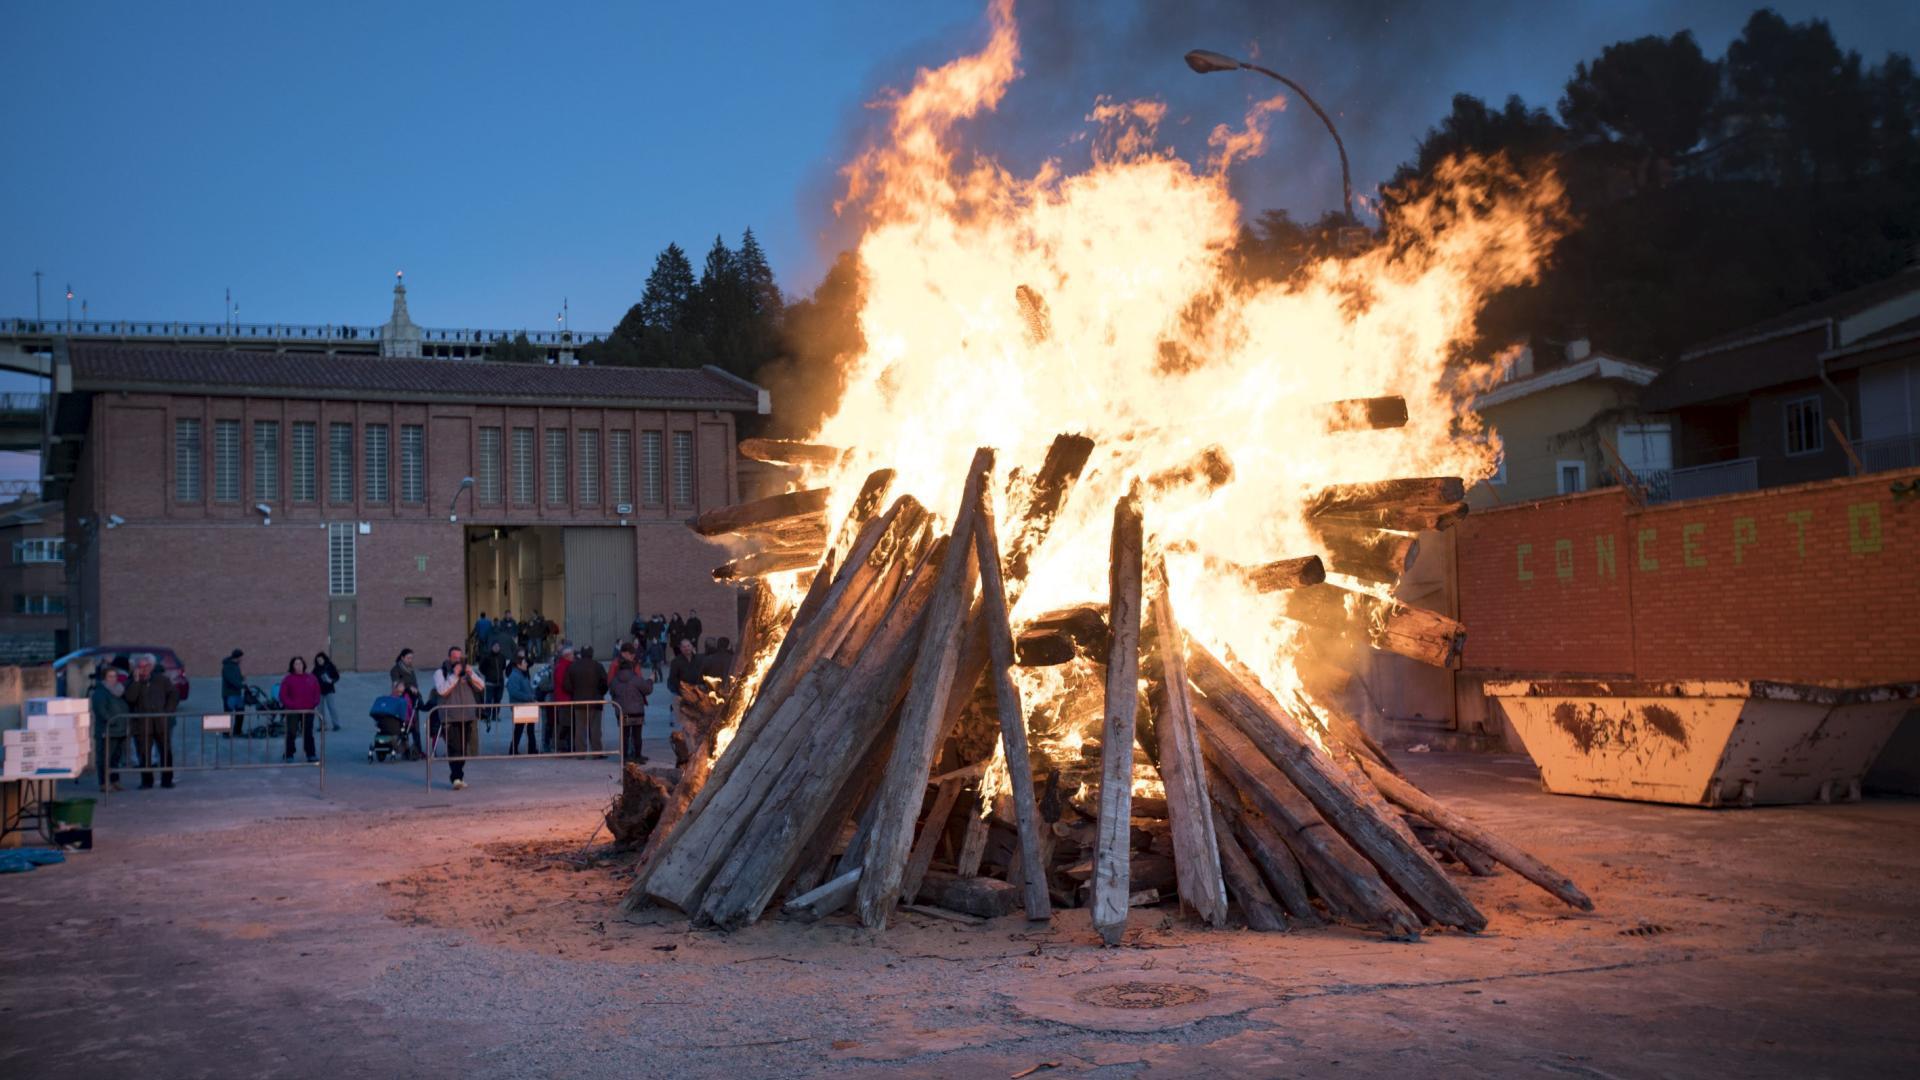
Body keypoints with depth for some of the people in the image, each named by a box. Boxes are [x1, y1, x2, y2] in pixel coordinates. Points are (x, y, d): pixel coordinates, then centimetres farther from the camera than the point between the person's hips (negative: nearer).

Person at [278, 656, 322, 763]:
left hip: (308, 711, 3)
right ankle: (289, 755, 8)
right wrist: (291, 705, -15)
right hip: (293, 711, -2)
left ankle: (311, 755, 8)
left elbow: (317, 692, 11)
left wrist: (315, 703, -3)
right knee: (291, 733, 1)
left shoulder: (311, 678, 8)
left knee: (308, 733, 6)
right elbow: (283, 695, -4)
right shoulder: (288, 679, -1)